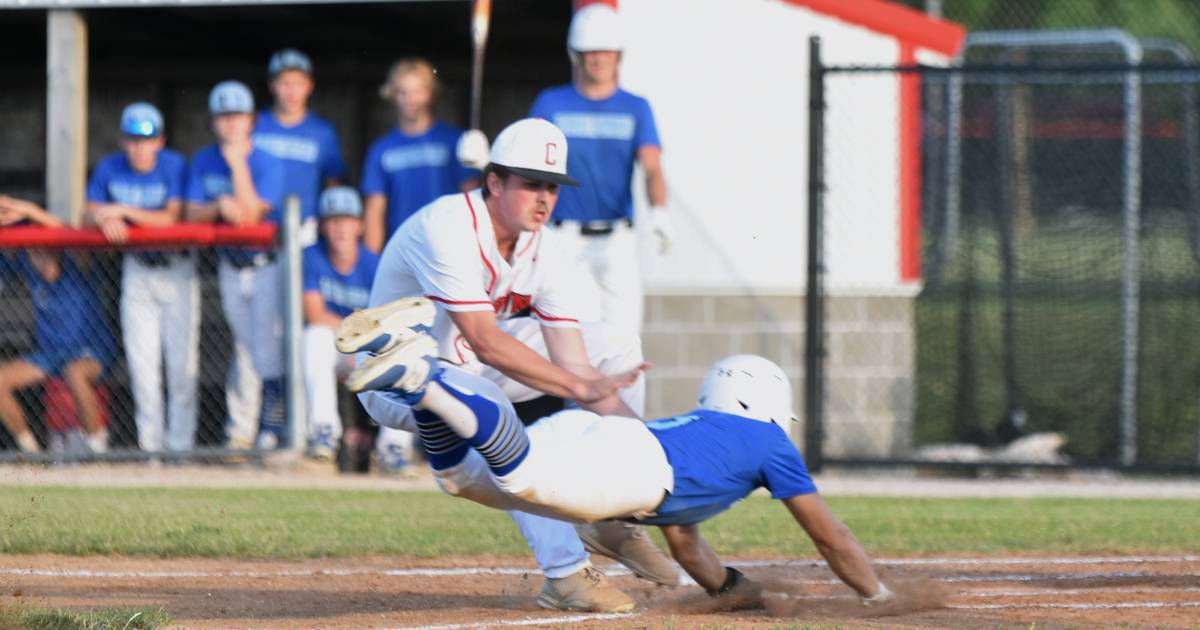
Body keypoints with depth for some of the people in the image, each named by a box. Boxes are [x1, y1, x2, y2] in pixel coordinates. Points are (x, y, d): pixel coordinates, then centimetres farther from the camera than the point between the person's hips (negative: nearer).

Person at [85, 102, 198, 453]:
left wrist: (124, 211, -27)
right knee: (141, 359, 1)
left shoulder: (174, 167, -14)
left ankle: (181, 441, -1)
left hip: (176, 269, -3)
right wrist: (106, 220, -24)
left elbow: (172, 218, -22)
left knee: (182, 357, -7)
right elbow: (91, 213, -1)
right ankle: (150, 442, 7)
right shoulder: (110, 169, -3)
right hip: (137, 269, 3)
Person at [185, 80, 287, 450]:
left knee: (268, 349, -11)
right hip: (231, 266, 4)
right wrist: (220, 206, -18)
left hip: (266, 264, -4)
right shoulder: (204, 162, 5)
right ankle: (240, 429, 12)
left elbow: (251, 212, -21)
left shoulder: (268, 165, -9)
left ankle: (273, 428, -6)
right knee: (244, 348, 8)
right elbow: (192, 214, 2)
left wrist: (237, 162, -21)